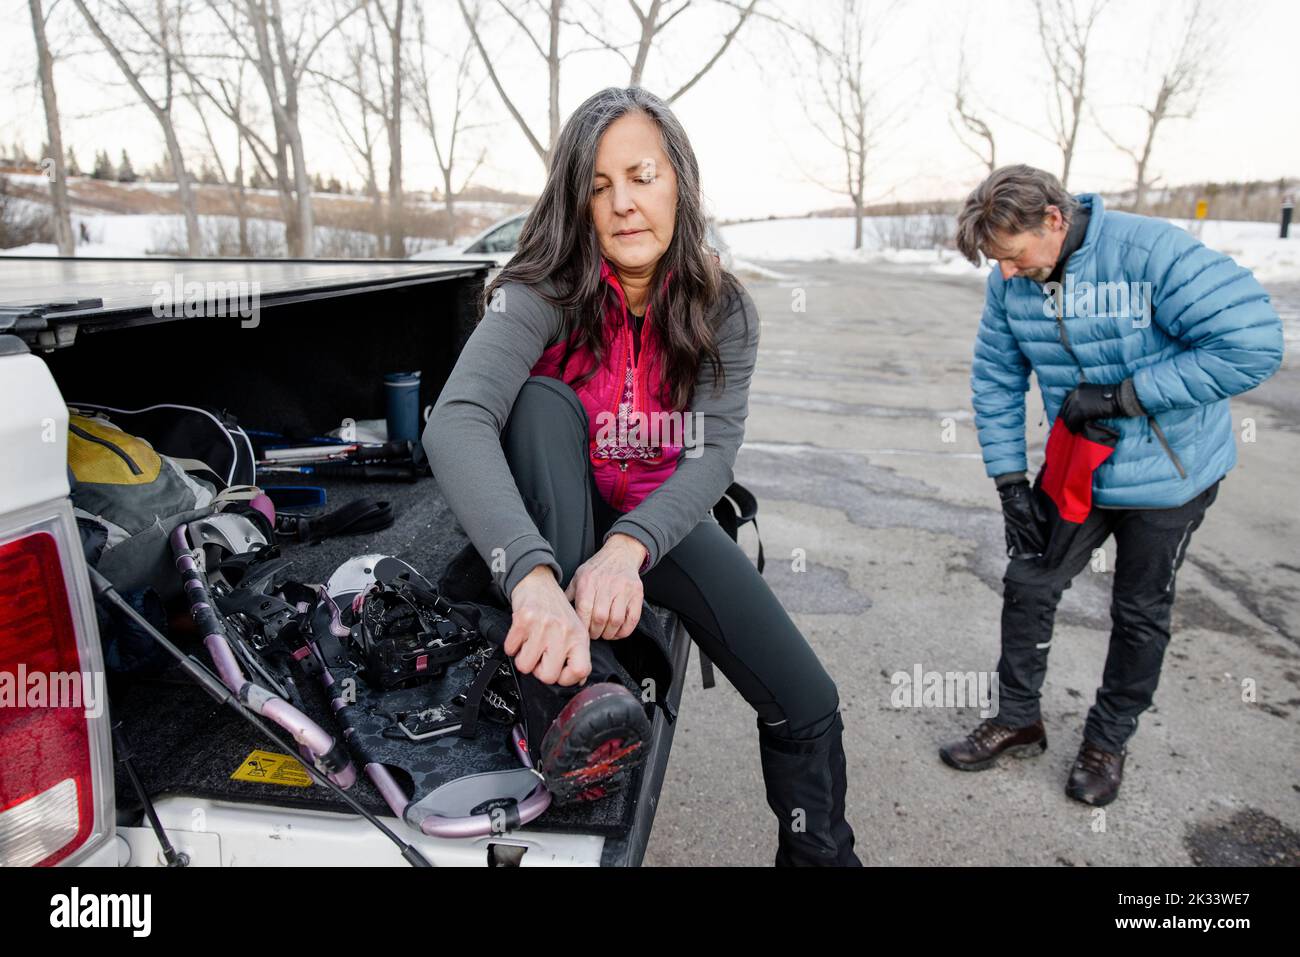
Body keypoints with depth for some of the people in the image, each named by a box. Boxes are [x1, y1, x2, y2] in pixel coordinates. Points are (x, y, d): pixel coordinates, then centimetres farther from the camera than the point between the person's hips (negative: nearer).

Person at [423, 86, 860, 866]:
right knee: (541, 400, -32)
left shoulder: (723, 311, -10)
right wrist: (531, 574, -54)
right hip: (556, 517, -1)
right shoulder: (545, 291, -20)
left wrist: (629, 547, -42)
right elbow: (456, 421, -37)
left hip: (661, 519, 2)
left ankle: (820, 853, 18)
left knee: (808, 706, -12)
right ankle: (578, 690, -36)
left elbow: (713, 455, -21)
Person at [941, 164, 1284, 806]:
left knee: (1140, 613, 11)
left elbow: (1253, 345, -28)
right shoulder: (1011, 282, -10)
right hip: (1075, 470, 4)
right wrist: (1009, 479, -4)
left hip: (1167, 475, -4)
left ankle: (1109, 740, 31)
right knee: (1028, 585, 6)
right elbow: (995, 380, -2)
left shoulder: (1151, 250, -26)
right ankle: (1018, 721, 26)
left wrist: (1122, 395, -28)